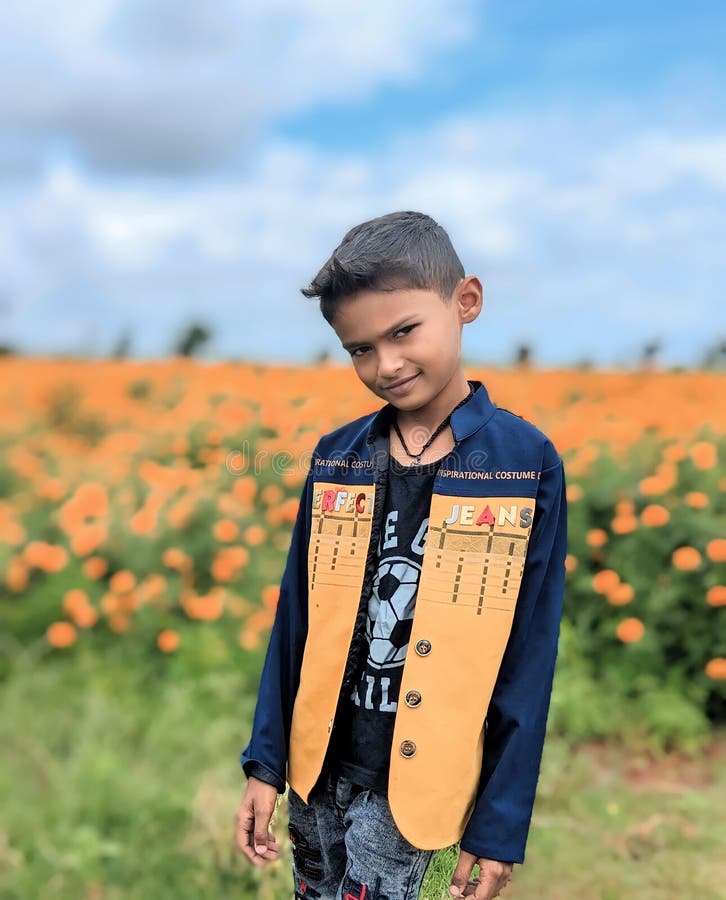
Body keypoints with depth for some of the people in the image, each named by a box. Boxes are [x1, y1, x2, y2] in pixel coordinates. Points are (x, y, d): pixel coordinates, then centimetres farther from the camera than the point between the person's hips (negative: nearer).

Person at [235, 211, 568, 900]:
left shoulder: (527, 464, -10)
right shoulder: (335, 458, -1)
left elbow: (529, 658, -7)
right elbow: (295, 616, 6)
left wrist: (502, 822, -6)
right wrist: (265, 762, 5)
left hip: (414, 777, -3)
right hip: (318, 763, 4)